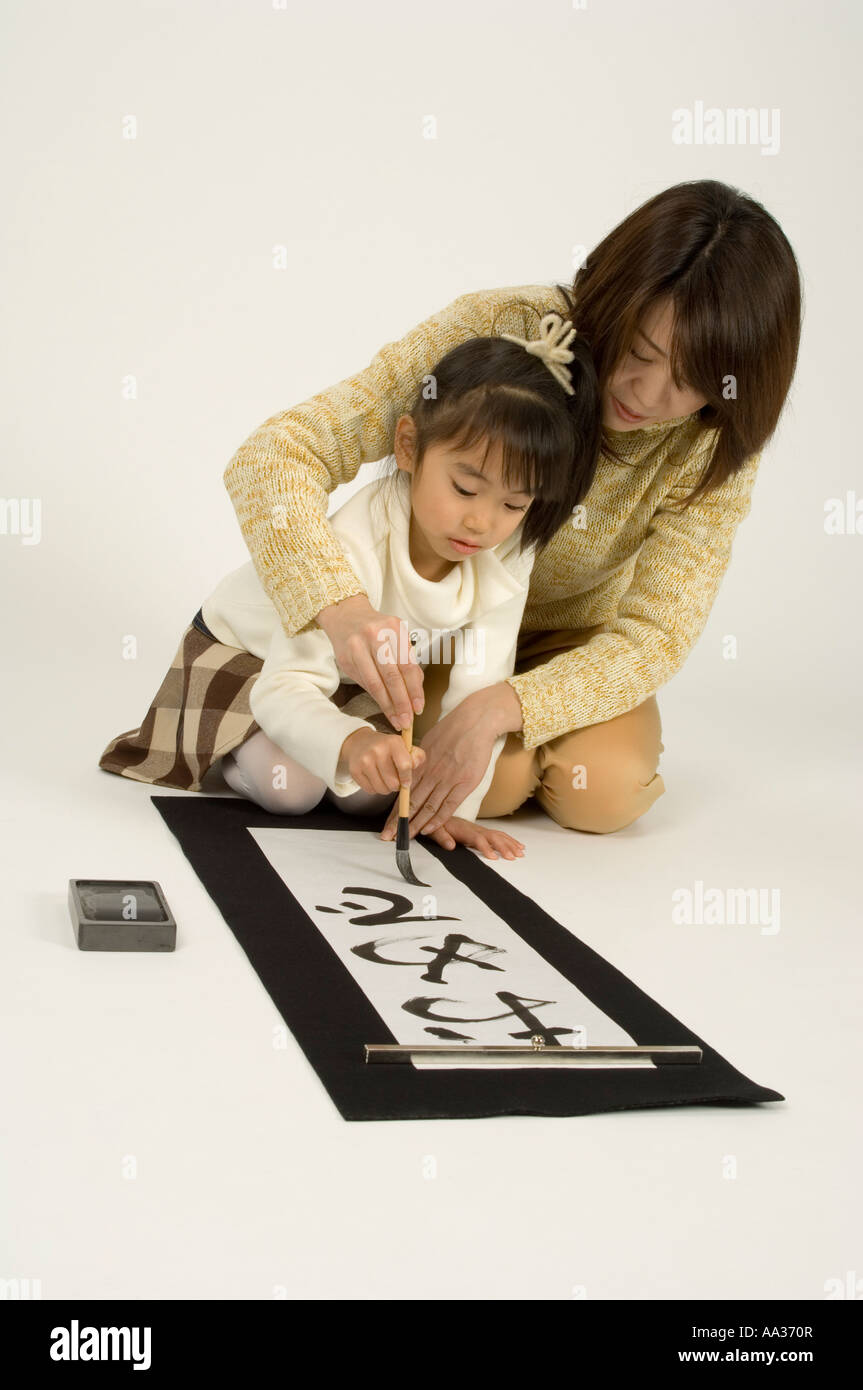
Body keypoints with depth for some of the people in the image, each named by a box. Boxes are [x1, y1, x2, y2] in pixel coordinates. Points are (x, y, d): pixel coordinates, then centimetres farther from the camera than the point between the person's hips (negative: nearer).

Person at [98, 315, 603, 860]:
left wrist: (452, 804, -29)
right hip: (247, 652, -5)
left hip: (362, 680, 5)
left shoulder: (507, 555, -26)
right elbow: (285, 688, -48)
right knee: (289, 787, -23)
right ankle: (222, 747, 10)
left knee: (372, 793, -13)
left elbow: (478, 692, -22)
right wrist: (349, 743, -69)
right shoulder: (352, 548, -42)